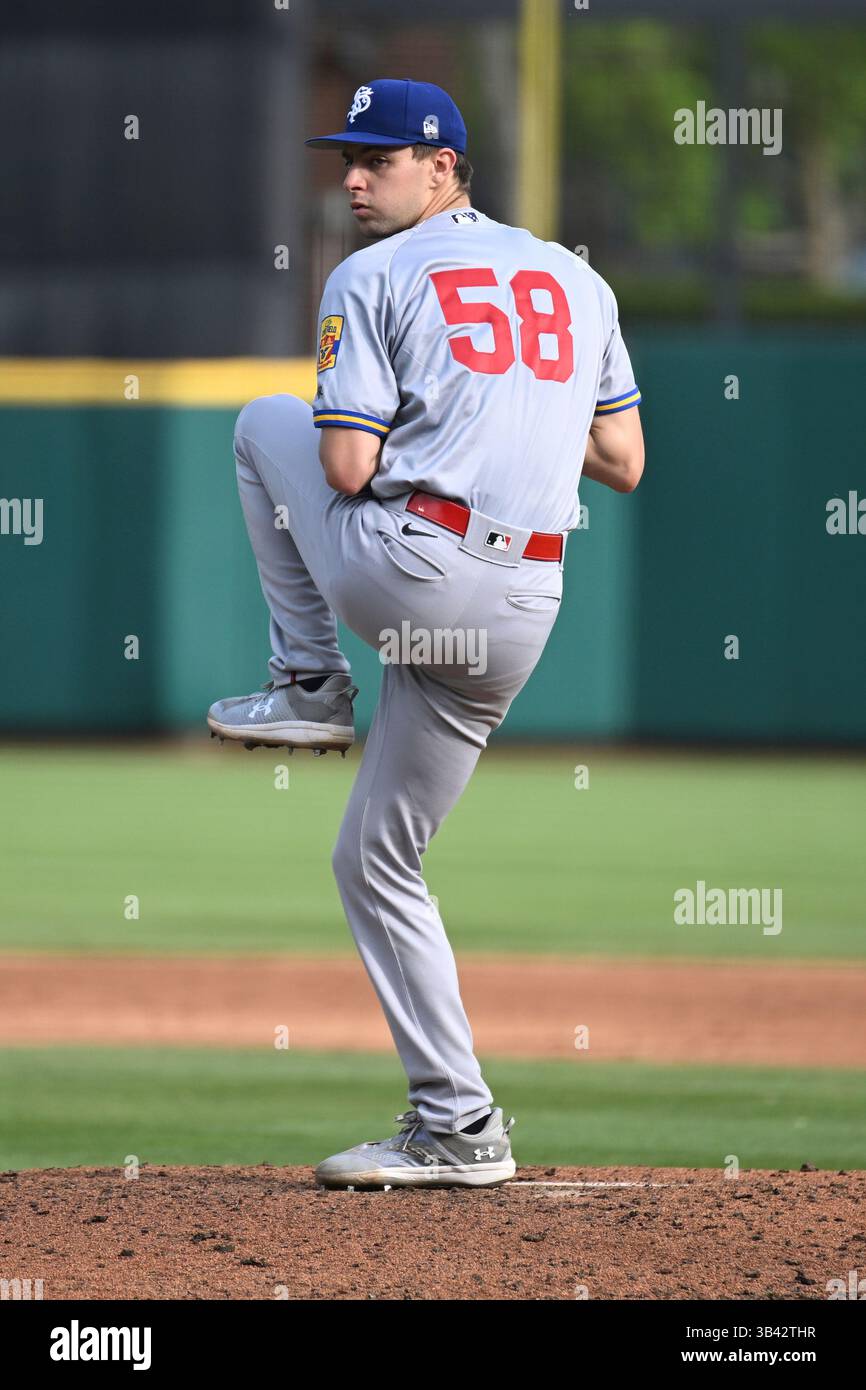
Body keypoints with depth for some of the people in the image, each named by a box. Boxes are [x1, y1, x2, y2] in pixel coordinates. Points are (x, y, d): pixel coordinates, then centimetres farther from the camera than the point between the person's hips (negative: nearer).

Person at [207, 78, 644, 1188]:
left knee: (265, 420, 24)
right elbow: (625, 463, 17)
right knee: (378, 857, 18)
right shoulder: (576, 279, 18)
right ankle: (456, 1128, 11)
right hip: (522, 614, 6)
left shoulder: (374, 278, 1)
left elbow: (348, 469, -7)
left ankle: (310, 683, 21)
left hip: (404, 568, -6)